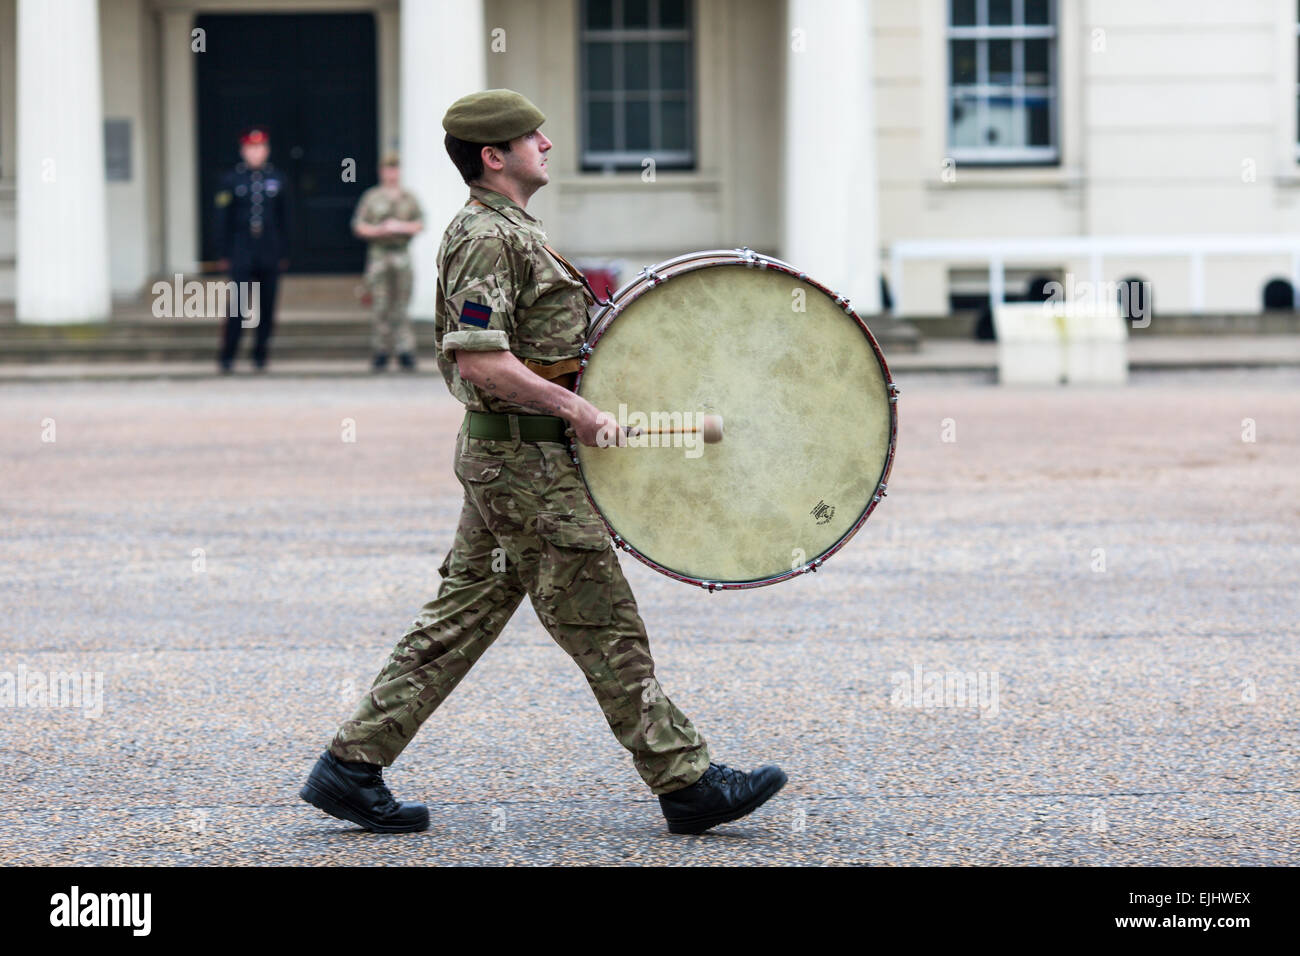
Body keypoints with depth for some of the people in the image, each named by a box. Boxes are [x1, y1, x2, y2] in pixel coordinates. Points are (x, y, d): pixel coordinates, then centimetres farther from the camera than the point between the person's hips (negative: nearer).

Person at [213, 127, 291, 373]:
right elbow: (223, 220, 3)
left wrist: (284, 255, 6)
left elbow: (284, 220, 10)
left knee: (267, 308, 4)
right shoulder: (231, 180, 2)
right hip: (241, 255, -2)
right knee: (237, 306, -8)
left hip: (270, 256, 2)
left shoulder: (278, 180, 8)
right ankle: (227, 356, -1)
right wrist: (223, 255, -1)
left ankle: (260, 355, 12)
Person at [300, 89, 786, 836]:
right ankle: (688, 784, 1)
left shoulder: (509, 231, 17)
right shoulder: (490, 237, -16)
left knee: (460, 619, 11)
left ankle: (353, 766, 11)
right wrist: (575, 408, -21)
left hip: (502, 458, 10)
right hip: (526, 462, -10)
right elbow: (479, 361, -25)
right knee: (606, 627, -4)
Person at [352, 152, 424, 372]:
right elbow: (359, 228, 3)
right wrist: (382, 229, -11)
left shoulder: (409, 198, 13)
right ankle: (380, 351, 1)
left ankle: (405, 351, -4)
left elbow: (420, 225, 10)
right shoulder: (371, 197, 6)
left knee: (401, 305, -2)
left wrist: (402, 227, -8)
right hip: (378, 254, -1)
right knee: (381, 306, -5)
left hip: (401, 255, 1)